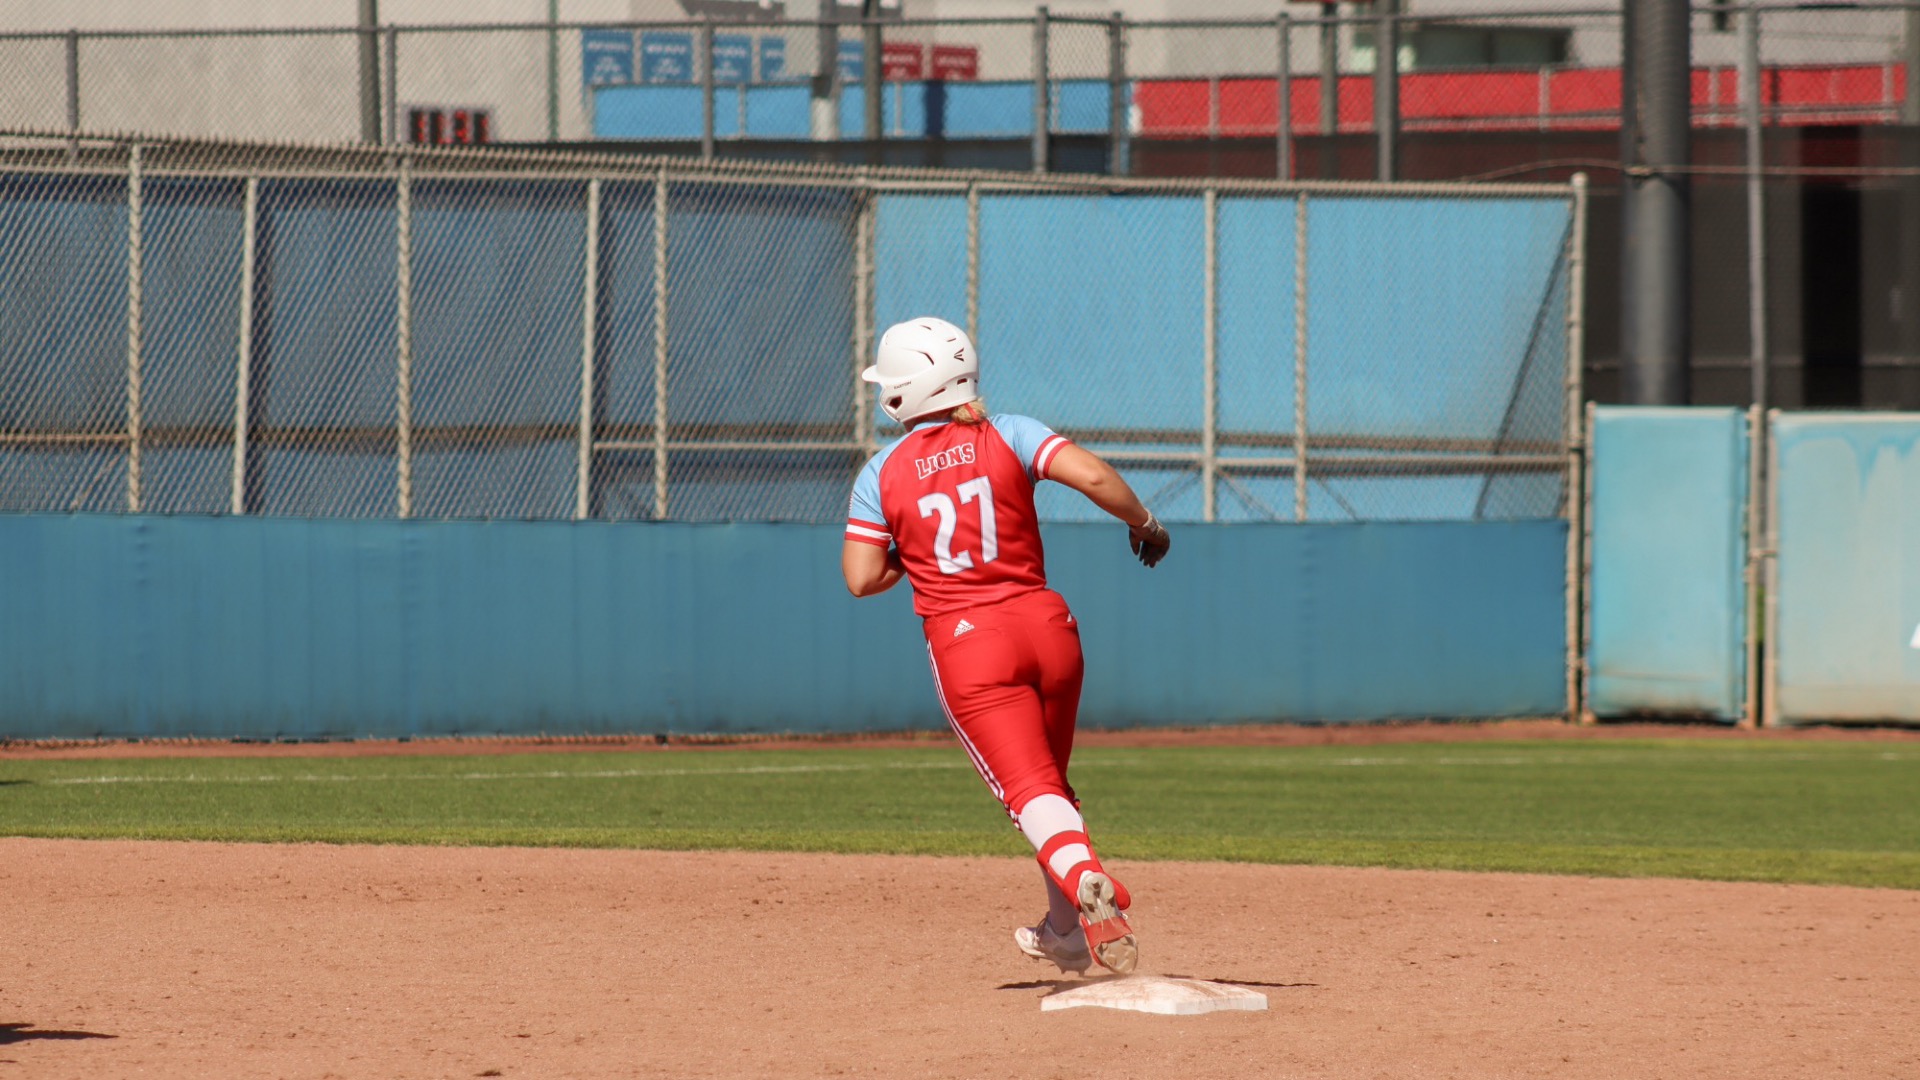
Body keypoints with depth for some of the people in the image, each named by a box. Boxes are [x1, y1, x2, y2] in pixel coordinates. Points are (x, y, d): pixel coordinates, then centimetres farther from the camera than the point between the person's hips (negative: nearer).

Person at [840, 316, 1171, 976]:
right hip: (1046, 625, 3)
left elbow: (861, 579, -2)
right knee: (1049, 779, 22)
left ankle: (1085, 881, -41)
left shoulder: (881, 476, 2)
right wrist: (1143, 523, 5)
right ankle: (1068, 933, 27)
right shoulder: (1007, 438, 2)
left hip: (966, 644, -3)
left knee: (1031, 791, -12)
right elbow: (1092, 476, -12)